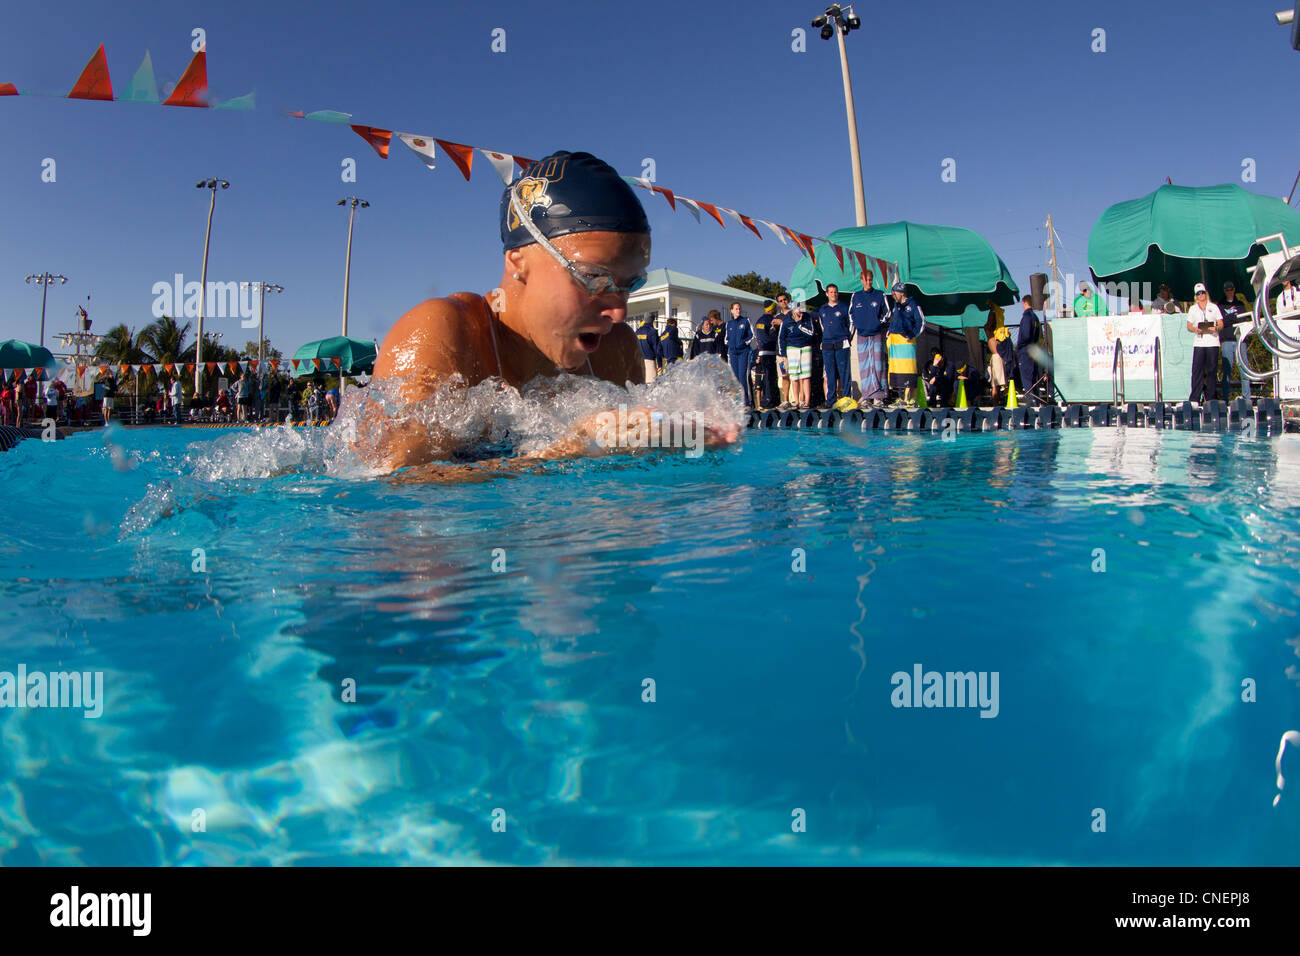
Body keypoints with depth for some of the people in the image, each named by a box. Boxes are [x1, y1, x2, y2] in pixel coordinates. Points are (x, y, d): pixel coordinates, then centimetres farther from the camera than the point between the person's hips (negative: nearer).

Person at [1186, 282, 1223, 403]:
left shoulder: (1213, 307, 12)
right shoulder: (1193, 309, 14)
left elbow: (1221, 324, 9)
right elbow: (1188, 326, 11)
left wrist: (1216, 328, -13)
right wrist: (1195, 329, -11)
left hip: (1212, 342, 0)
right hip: (1199, 342, 0)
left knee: (1212, 370, -1)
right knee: (1197, 369, -8)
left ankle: (1210, 397, 3)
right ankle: (1194, 398, -9)